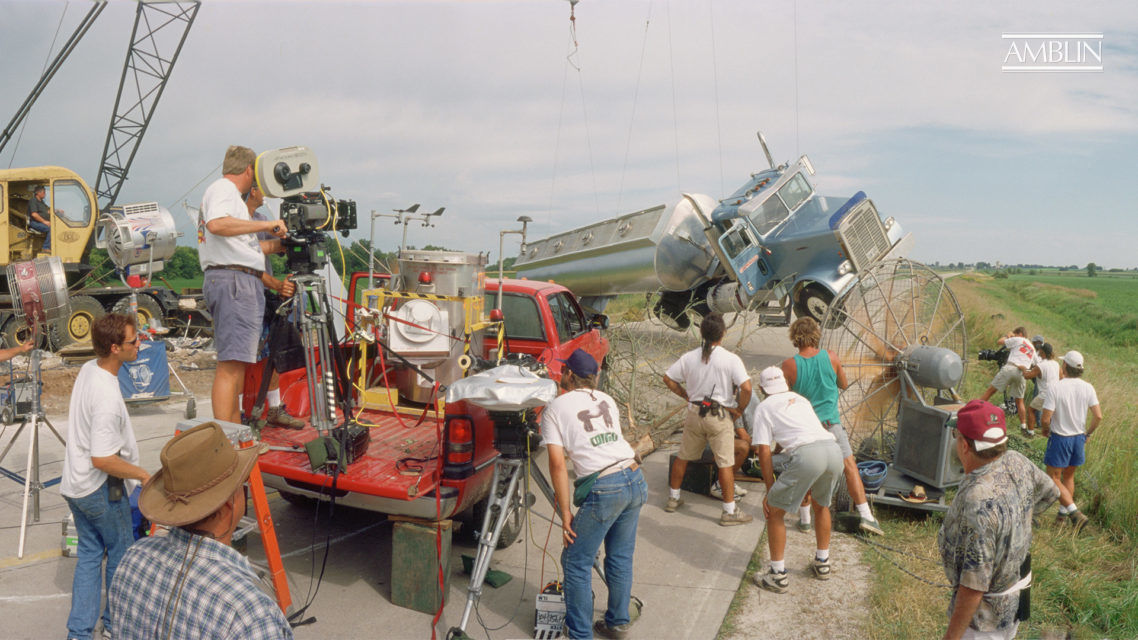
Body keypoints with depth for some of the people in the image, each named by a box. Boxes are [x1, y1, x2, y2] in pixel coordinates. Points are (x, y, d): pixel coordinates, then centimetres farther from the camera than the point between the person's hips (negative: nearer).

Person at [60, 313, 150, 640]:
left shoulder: (88, 368, -1)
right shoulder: (107, 396, -30)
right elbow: (103, 460, -29)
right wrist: (143, 474, -17)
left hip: (75, 484, 8)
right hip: (101, 489, -8)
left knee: (89, 553, 16)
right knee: (120, 552, 12)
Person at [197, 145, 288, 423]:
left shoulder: (225, 191, 28)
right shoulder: (223, 188, -3)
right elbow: (217, 224, -25)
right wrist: (266, 225, -19)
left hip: (244, 284, 11)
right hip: (233, 280, -11)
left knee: (236, 365, 11)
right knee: (230, 365, -15)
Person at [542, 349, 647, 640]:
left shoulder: (555, 408, 1)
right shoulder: (607, 400, 18)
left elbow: (558, 464, -6)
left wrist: (565, 512, -3)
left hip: (604, 488, -7)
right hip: (636, 479, 7)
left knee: (577, 563, 7)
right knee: (620, 557, 20)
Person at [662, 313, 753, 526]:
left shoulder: (689, 357, 0)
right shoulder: (731, 359, -12)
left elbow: (668, 379, 6)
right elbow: (746, 387, -20)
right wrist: (739, 409, -5)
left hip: (694, 414, 4)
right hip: (720, 415, -4)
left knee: (683, 457, 19)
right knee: (725, 463, 3)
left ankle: (673, 498, 32)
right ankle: (729, 511, 9)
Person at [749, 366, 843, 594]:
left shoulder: (764, 407, 16)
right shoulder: (801, 400, 33)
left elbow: (764, 451, 9)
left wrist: (770, 491, 13)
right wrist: (812, 481, 50)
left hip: (807, 454, -6)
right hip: (834, 449, 6)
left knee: (774, 511, 11)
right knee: (821, 505, 31)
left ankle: (778, 575, 13)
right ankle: (822, 563, 41)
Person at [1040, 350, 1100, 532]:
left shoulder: (1055, 388, -19)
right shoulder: (1088, 388, -5)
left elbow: (1046, 418, -20)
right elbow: (1098, 416, -4)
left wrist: (1045, 430, 2)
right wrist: (1088, 432, 13)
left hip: (1060, 438, -5)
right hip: (1079, 438, 5)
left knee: (1054, 478, 6)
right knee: (1068, 477, 21)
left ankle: (1075, 513, -7)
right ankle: (1063, 512, 31)